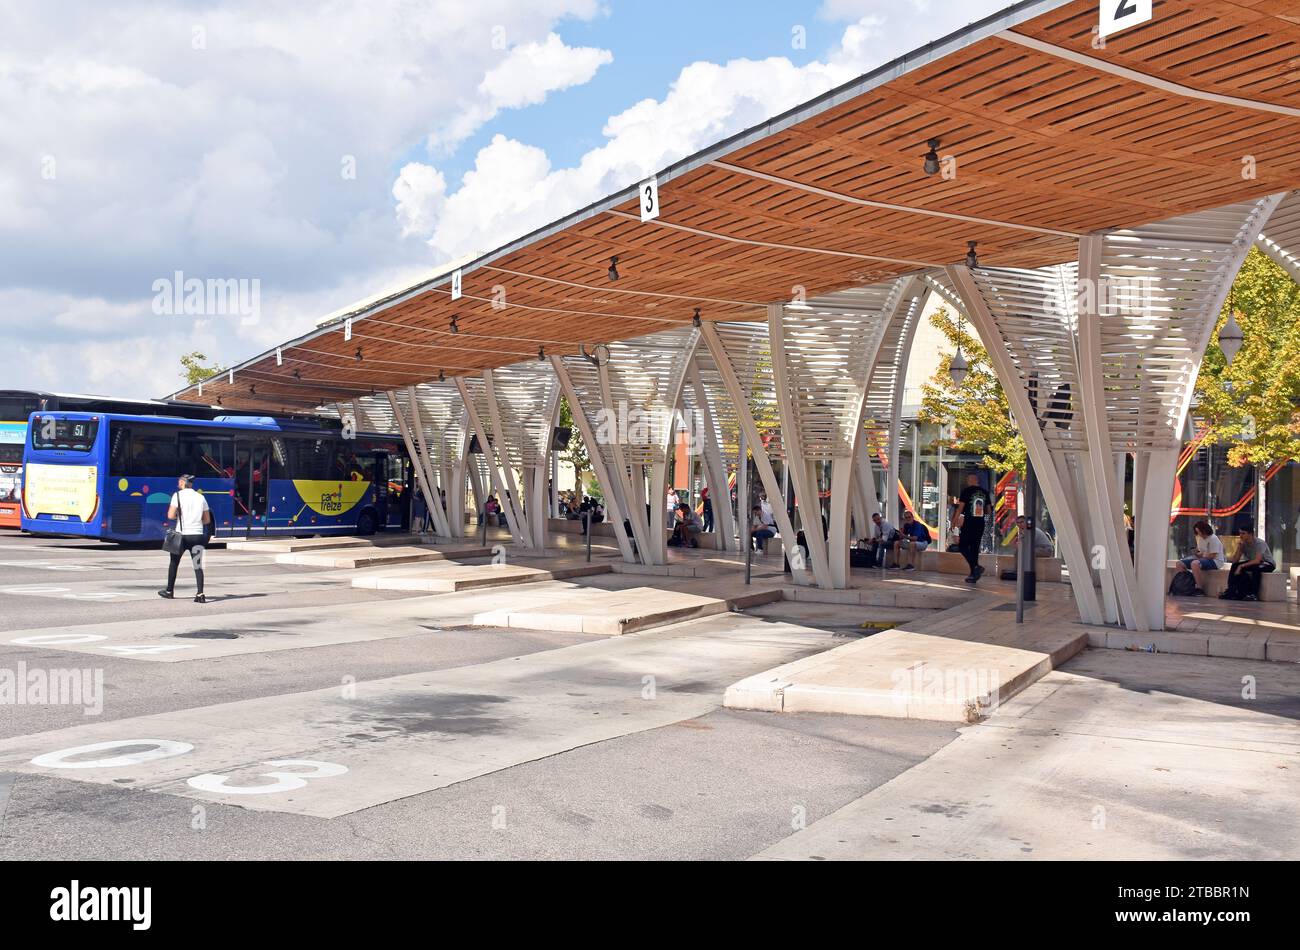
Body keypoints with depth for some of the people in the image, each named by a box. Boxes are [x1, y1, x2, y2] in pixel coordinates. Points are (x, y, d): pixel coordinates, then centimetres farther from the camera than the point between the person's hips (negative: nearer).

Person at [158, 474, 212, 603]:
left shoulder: (178, 495, -3)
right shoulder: (201, 497, 8)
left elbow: (170, 516, -11)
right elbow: (207, 520, 10)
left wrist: (178, 516, 9)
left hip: (182, 534, -2)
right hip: (198, 535, 2)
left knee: (174, 563, 17)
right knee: (198, 566, 1)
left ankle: (169, 591, 29)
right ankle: (200, 594, -13)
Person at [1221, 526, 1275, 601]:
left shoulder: (1259, 543, -23)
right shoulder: (1243, 544, -6)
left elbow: (1257, 560, -35)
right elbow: (1235, 561, -10)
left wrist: (1241, 566, -35)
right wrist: (1239, 547, -21)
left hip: (1268, 564, -6)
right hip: (1253, 563, 6)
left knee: (1256, 567, -39)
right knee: (1235, 566, -16)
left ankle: (1253, 594, -32)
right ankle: (1231, 591, -18)